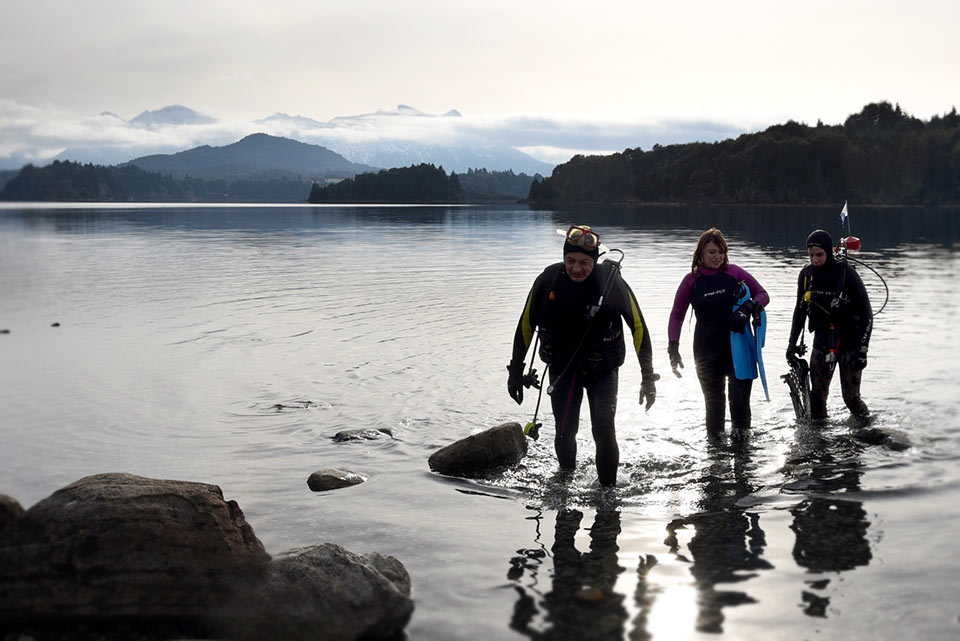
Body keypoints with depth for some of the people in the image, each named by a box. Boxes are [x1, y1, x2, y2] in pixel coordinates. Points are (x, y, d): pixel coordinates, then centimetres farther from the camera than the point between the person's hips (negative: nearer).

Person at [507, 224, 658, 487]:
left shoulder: (611, 281, -18)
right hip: (562, 368, 2)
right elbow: (526, 324, 1)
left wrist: (648, 377, -9)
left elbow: (638, 327, -9)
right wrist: (516, 371, 4)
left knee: (604, 431, -14)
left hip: (602, 369, -2)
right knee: (564, 433, 5)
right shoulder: (548, 280, -13)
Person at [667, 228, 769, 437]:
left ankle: (740, 434, 11)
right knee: (713, 401, 7)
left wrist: (747, 308, -16)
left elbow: (763, 295, 5)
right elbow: (676, 316, 7)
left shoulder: (734, 273, 0)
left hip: (739, 346, -1)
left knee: (739, 396, -10)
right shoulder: (692, 280, 2)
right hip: (707, 352, 1)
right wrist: (673, 348, -5)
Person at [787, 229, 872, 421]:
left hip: (848, 341, -4)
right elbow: (800, 310, 13)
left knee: (851, 397, -3)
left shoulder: (846, 273, -15)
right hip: (822, 341, 4)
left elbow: (866, 313, -13)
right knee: (816, 395, -2)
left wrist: (862, 349, -18)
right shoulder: (806, 274, -1)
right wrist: (792, 343, 12)